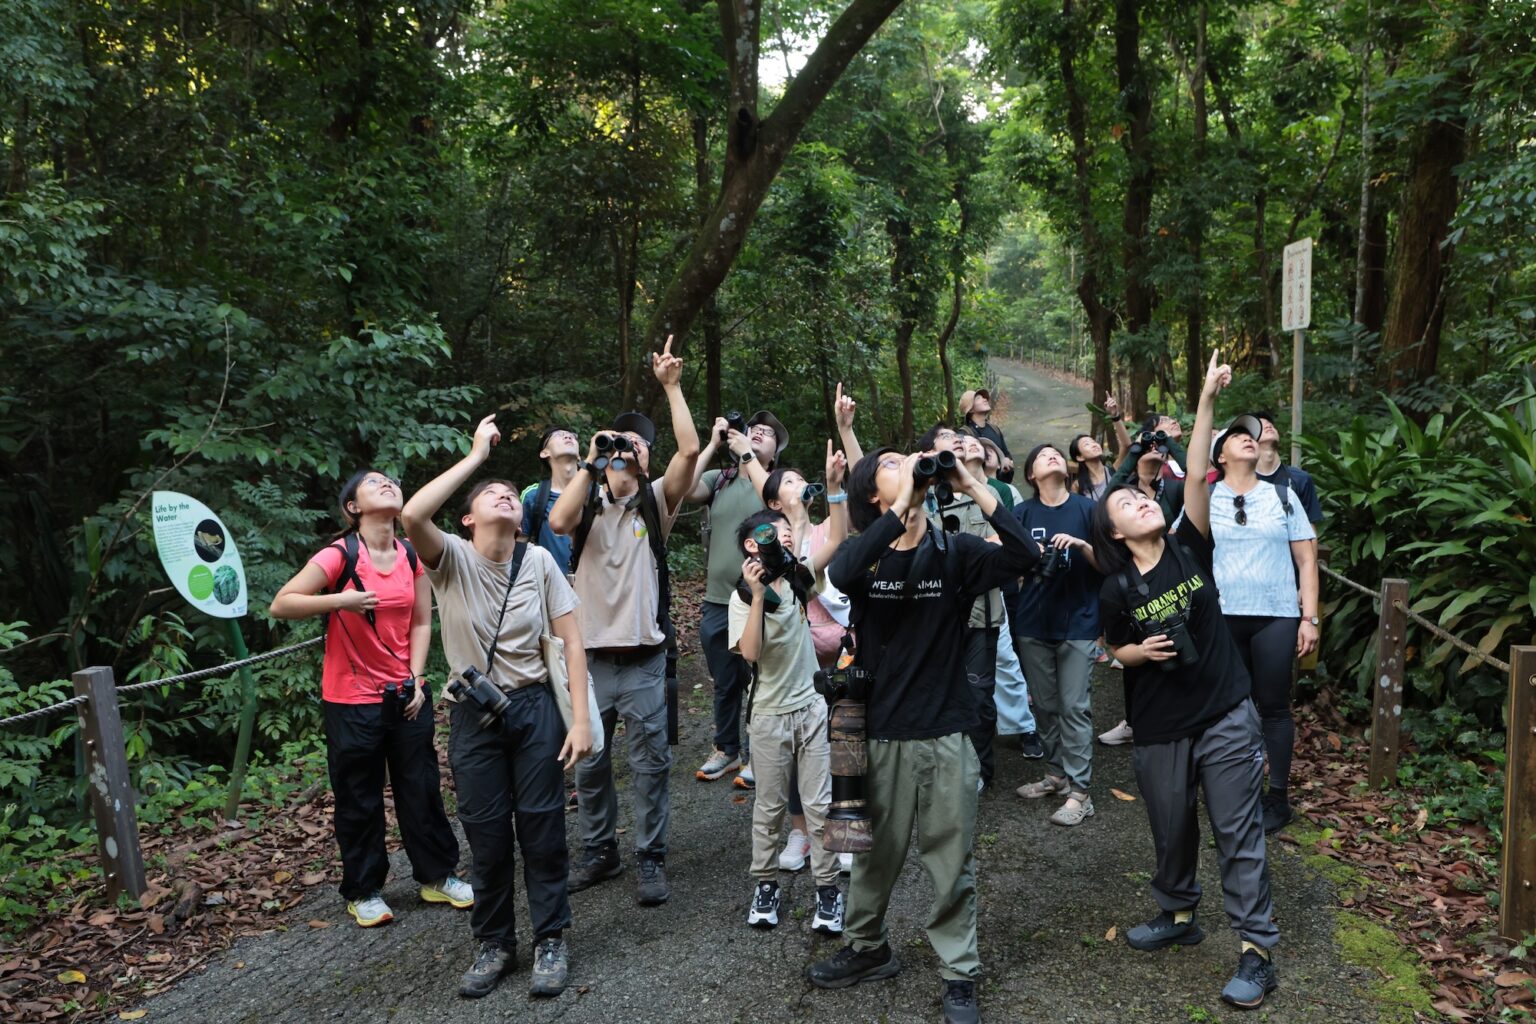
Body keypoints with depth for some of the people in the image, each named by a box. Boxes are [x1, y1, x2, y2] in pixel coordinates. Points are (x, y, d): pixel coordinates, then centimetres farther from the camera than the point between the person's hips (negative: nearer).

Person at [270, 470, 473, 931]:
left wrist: (417, 680, -3)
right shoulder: (340, 555, -13)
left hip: (406, 694, 4)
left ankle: (438, 875, 27)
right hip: (352, 700, -4)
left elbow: (421, 623, 6)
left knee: (422, 788, 12)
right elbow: (281, 604, -14)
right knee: (359, 799, 8)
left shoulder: (412, 555, 2)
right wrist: (341, 600, -26)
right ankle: (364, 891, 24)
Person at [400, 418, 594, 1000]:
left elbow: (571, 641, -3)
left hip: (535, 707, 1)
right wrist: (476, 456, -24)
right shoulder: (451, 557, -9)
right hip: (473, 715, -1)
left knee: (542, 827, 6)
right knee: (486, 834, 10)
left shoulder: (539, 561, -4)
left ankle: (550, 941, 24)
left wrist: (580, 718, -9)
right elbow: (412, 515, -31)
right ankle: (494, 943, 29)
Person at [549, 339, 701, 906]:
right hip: (589, 655, 2)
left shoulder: (655, 502, 1)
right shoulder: (587, 503, 3)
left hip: (643, 657, -1)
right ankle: (599, 852, 30)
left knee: (650, 763, 4)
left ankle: (651, 860, 18)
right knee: (589, 762, 13)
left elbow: (690, 450, -12)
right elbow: (558, 522, -20)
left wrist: (672, 385, -12)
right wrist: (589, 462, -16)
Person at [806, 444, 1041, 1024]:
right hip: (882, 732, 1)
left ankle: (959, 976, 27)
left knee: (951, 864, 10)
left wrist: (972, 486, -21)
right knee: (876, 854, 18)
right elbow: (842, 576, -27)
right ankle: (867, 949, 40)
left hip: (947, 733, 0)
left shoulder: (954, 552, -3)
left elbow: (1024, 556, -18)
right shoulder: (864, 553, -3)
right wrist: (902, 507, -28)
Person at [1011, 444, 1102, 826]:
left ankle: (1078, 791, 2)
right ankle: (1056, 774, 26)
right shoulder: (1022, 514, 5)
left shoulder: (1086, 509, 0)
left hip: (1077, 622, -2)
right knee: (1045, 705, 11)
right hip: (1033, 623, 3)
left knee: (1075, 708, -3)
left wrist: (1083, 545, -18)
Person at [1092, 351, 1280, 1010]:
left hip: (1226, 716, -1)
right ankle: (1178, 915, 39)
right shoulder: (1116, 591, -5)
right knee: (1172, 830, 16)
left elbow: (1197, 477, -16)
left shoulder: (1190, 548, -5)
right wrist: (1141, 651, -14)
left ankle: (1257, 949, 13)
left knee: (1238, 833, 2)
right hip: (1160, 729, 1)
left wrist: (1207, 400, -25)